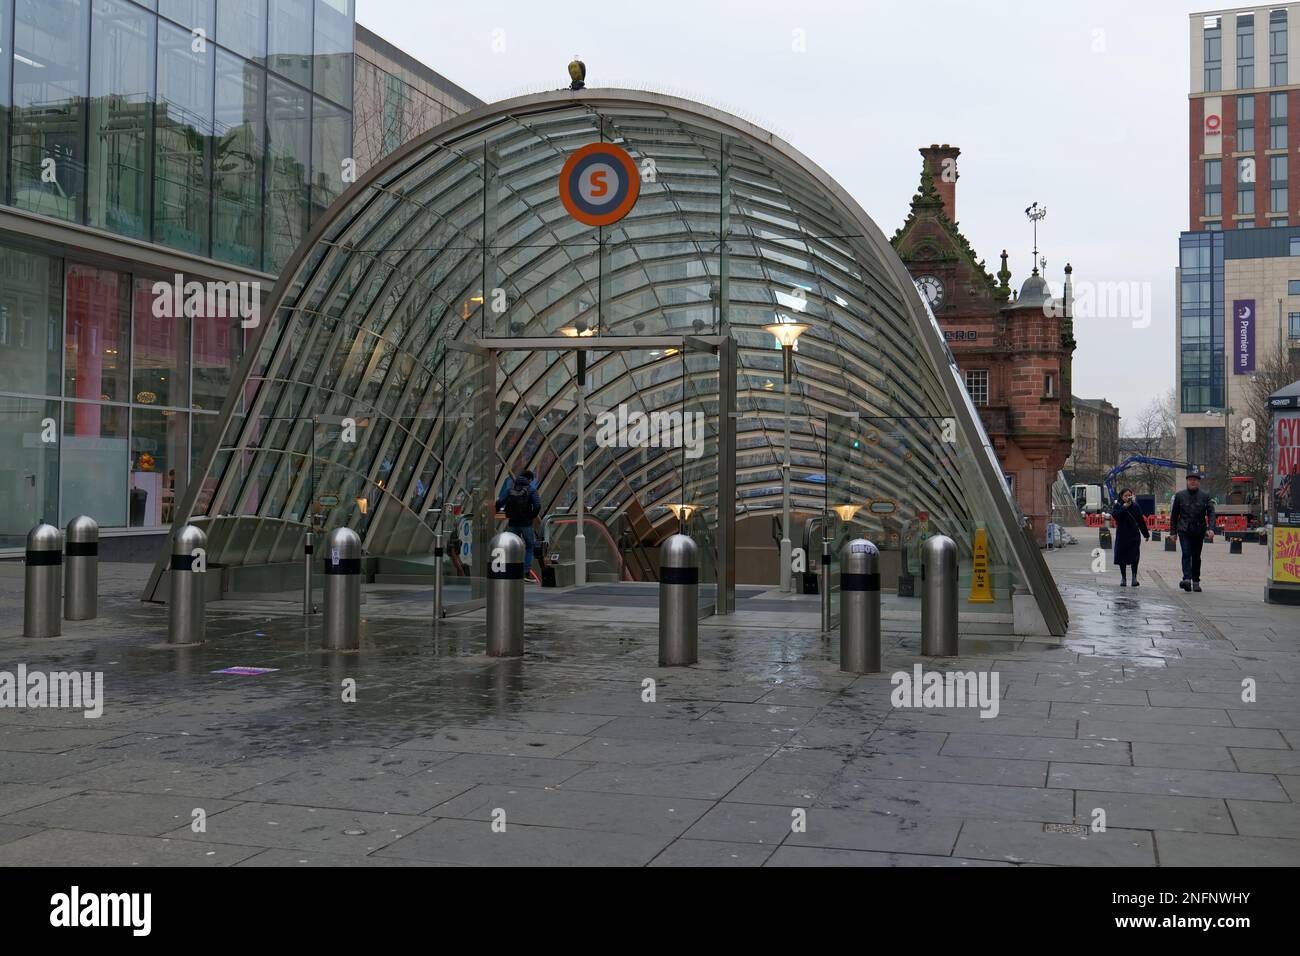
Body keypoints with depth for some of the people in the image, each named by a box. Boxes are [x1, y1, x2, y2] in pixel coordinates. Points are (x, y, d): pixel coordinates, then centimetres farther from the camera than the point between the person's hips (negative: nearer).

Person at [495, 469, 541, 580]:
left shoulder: (510, 488, 2)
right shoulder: (531, 489, -6)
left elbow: (499, 503, -8)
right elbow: (537, 505, -19)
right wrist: (532, 516, -2)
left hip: (513, 523, 3)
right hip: (526, 523, -3)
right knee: (529, 546, 11)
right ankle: (527, 572, 3)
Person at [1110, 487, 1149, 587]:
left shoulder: (1135, 507, 4)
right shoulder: (1118, 506, 0)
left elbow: (1141, 521, 10)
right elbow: (1115, 516, -19)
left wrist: (1146, 534, 12)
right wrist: (1124, 507, -25)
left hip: (1134, 536, 0)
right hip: (1122, 536, 0)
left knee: (1134, 558, -6)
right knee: (1122, 558, 5)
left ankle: (1134, 578, -2)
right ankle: (1123, 578, 16)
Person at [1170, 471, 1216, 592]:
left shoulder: (1205, 496, 4)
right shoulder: (1180, 496, 4)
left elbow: (1211, 513, -1)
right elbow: (1174, 514, 9)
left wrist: (1211, 528, -16)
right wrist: (1173, 531, 7)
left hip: (1199, 531, 1)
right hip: (1184, 531, -1)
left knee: (1196, 557, 8)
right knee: (1186, 554, -15)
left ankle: (1196, 581, 17)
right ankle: (1187, 579, -25)